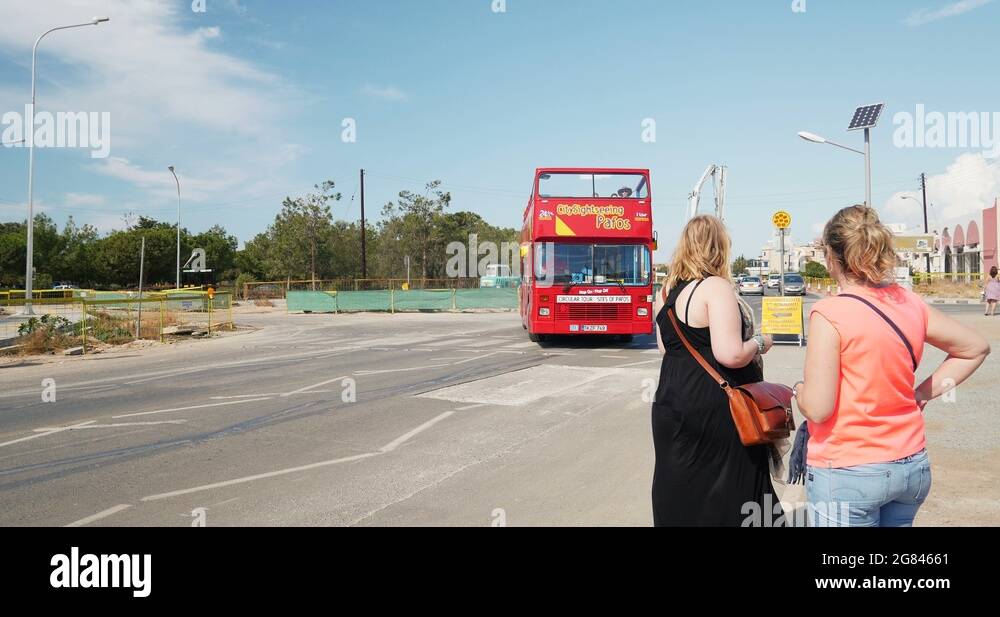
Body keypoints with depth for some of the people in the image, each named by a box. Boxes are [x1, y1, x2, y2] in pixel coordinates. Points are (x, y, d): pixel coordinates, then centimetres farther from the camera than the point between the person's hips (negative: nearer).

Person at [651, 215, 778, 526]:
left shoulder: (666, 292, 8)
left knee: (679, 492, 16)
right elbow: (730, 355, -24)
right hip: (715, 410, -7)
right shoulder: (716, 287, -16)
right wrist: (759, 343, -7)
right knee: (723, 495, 6)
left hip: (673, 403, 8)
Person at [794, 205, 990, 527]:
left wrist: (799, 391, 0)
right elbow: (976, 348, 16)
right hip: (912, 467, 6)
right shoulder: (911, 304, 0)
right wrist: (921, 394, 11)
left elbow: (817, 409, -21)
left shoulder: (829, 314, -19)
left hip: (846, 475, -6)